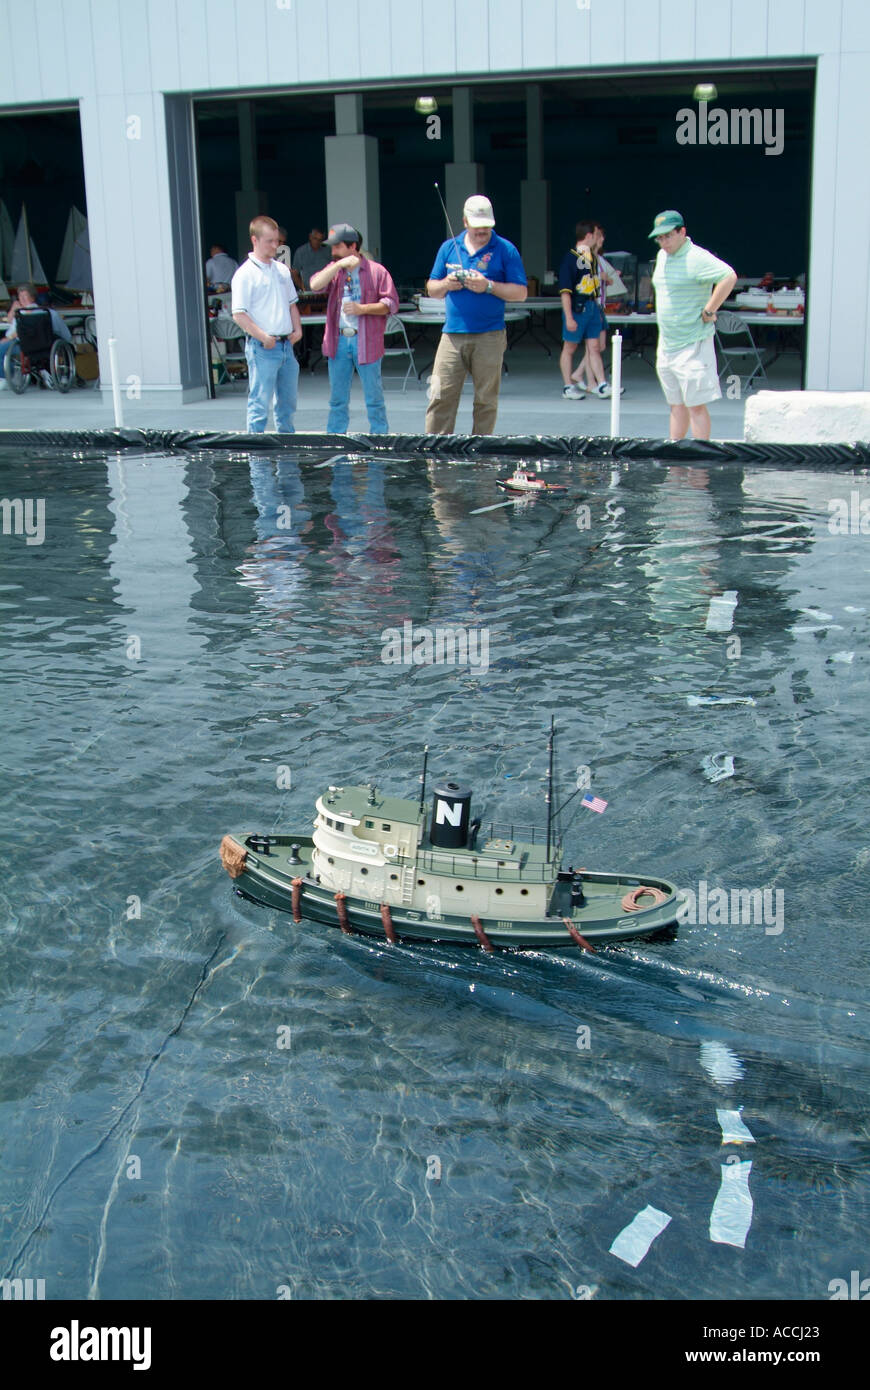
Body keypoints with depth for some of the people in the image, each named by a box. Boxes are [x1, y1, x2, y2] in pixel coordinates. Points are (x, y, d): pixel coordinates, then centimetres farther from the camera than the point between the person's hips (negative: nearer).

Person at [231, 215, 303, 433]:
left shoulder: (282, 270, 13)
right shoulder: (245, 274, -9)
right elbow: (239, 315, -14)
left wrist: (297, 329, 7)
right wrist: (263, 337, -19)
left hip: (286, 344, 7)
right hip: (262, 348, -7)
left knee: (288, 401, 14)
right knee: (260, 401, -7)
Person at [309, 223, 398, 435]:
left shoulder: (376, 271, -1)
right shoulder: (334, 269, 11)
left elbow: (391, 303, -5)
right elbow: (315, 285, -8)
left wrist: (363, 309, -16)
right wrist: (339, 265, -17)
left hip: (366, 342, -4)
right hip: (338, 341, 4)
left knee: (374, 397, 3)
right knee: (337, 399, 10)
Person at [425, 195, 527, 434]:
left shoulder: (505, 250, 3)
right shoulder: (448, 247, 13)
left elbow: (520, 292, -2)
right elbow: (431, 289, 16)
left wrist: (488, 286, -14)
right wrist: (446, 284, -6)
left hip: (489, 336, -2)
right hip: (452, 334, 2)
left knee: (486, 399, 3)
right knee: (440, 396, -4)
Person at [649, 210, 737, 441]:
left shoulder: (696, 258, -15)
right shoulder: (662, 256, 13)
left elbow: (729, 277, -27)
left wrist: (708, 311, -22)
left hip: (693, 345, -9)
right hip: (666, 345, 9)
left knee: (696, 405, -7)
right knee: (676, 404, 13)